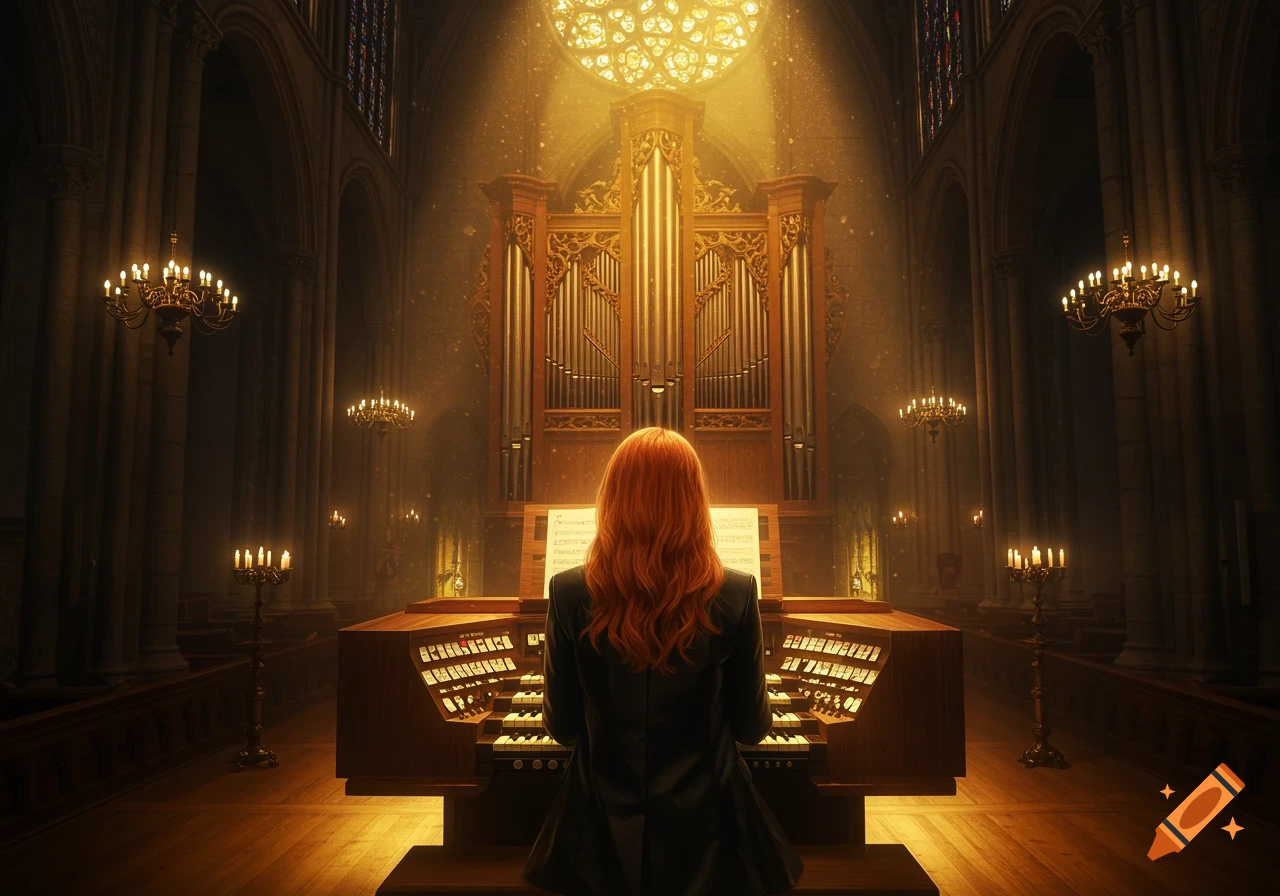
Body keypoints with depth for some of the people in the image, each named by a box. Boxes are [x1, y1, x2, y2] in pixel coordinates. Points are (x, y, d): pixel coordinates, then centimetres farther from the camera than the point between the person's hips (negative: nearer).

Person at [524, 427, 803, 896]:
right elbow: (753, 727, -4)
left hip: (604, 834, 0)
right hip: (704, 829, 0)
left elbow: (561, 725, -3)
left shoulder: (570, 594, -15)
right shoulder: (735, 595, -16)